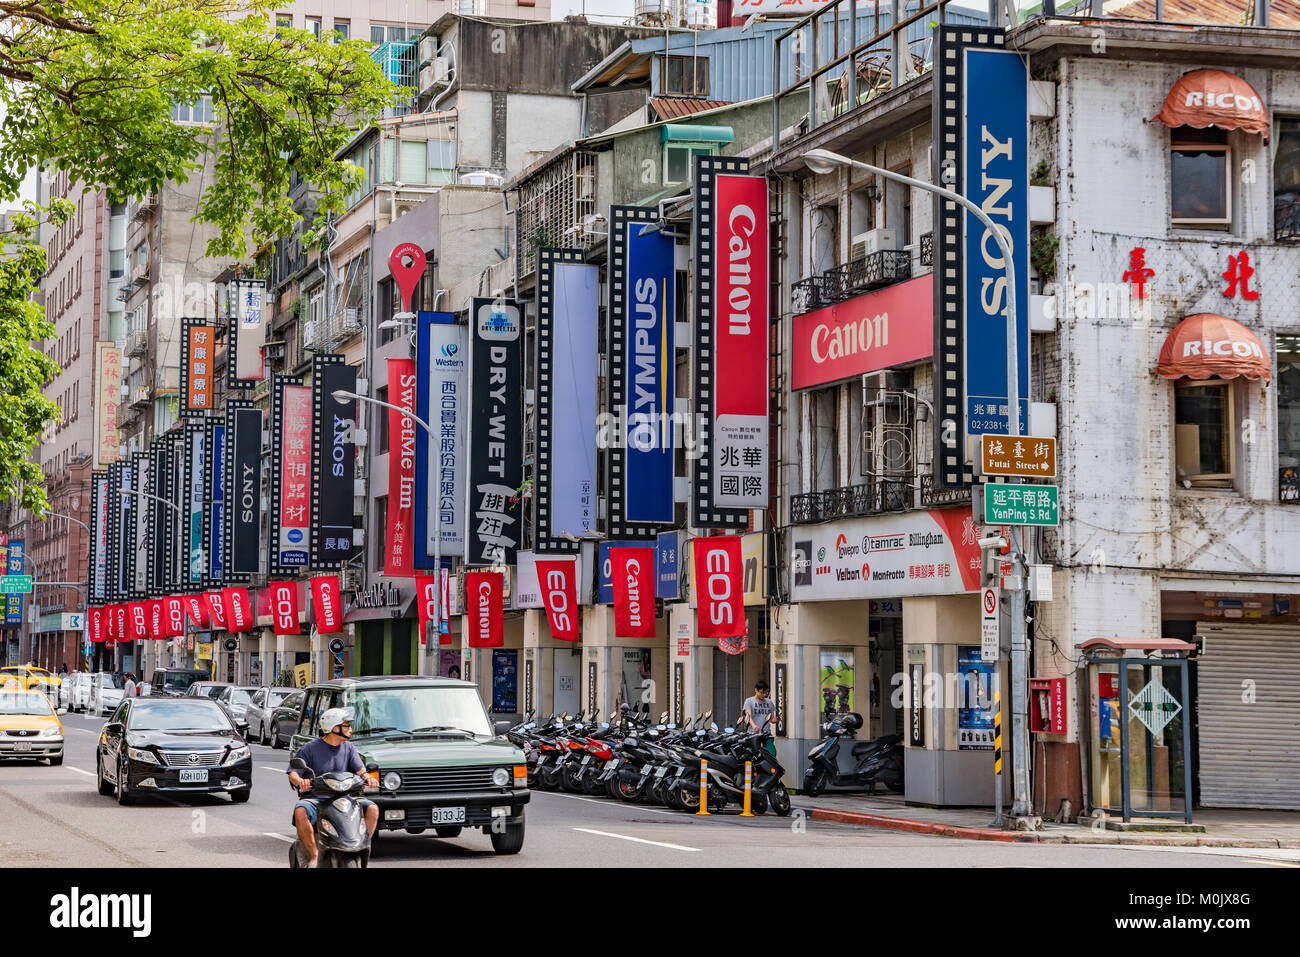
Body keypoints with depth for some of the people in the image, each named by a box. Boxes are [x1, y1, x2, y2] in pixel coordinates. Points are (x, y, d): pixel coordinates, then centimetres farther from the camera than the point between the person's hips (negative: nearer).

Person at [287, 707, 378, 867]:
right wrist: (300, 781, -29)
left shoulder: (348, 748, 13)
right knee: (300, 811, -36)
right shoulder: (310, 748, 1)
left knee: (372, 809, -20)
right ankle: (313, 856, -23)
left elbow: (360, 769, 3)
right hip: (314, 798, -3)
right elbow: (292, 773, -4)